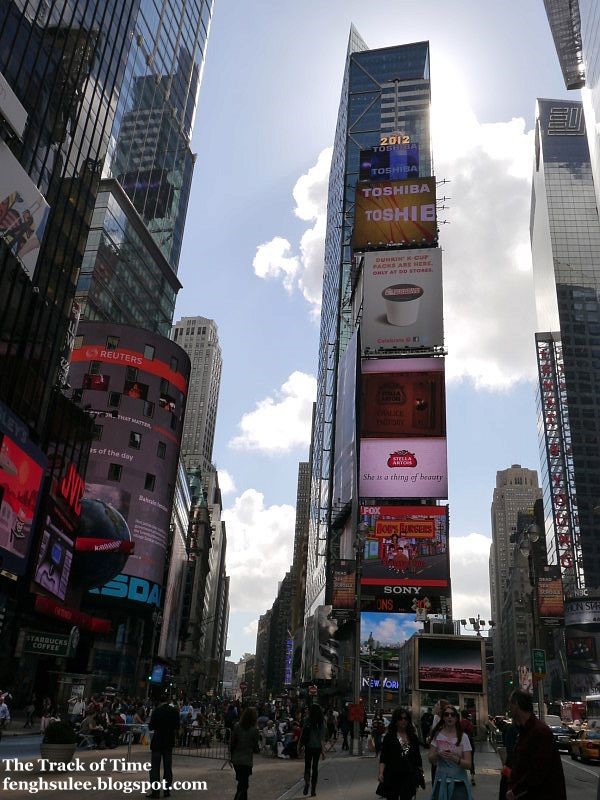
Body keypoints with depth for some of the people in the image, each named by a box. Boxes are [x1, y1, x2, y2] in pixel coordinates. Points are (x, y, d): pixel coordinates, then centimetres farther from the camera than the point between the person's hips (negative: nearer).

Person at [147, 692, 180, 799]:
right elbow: (177, 727, 3)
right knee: (168, 766, 11)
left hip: (158, 740, -3)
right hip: (169, 741, 3)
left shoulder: (156, 711, -14)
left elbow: (151, 727, -9)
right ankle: (167, 791, 13)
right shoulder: (174, 711, -3)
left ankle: (155, 792, 0)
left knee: (155, 767, 3)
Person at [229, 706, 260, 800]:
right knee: (243, 786, 3)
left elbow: (231, 743, 0)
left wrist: (231, 756, 13)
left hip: (236, 760, 5)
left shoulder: (236, 726, -4)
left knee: (242, 783, 24)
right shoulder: (254, 730, -14)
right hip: (247, 761, -5)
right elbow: (255, 747, -8)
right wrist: (259, 749, 14)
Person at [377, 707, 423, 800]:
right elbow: (383, 758, -5)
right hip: (393, 776, -2)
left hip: (409, 777, 2)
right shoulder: (389, 737, -1)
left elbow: (418, 758, 13)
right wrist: (381, 774, -16)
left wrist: (421, 774, 10)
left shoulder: (413, 737, 8)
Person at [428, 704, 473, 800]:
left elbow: (468, 765, -8)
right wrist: (438, 754, -19)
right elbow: (430, 759, 2)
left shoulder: (463, 737, -5)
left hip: (458, 782, -1)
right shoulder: (438, 735, -1)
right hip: (441, 782, 1)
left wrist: (455, 759, -27)